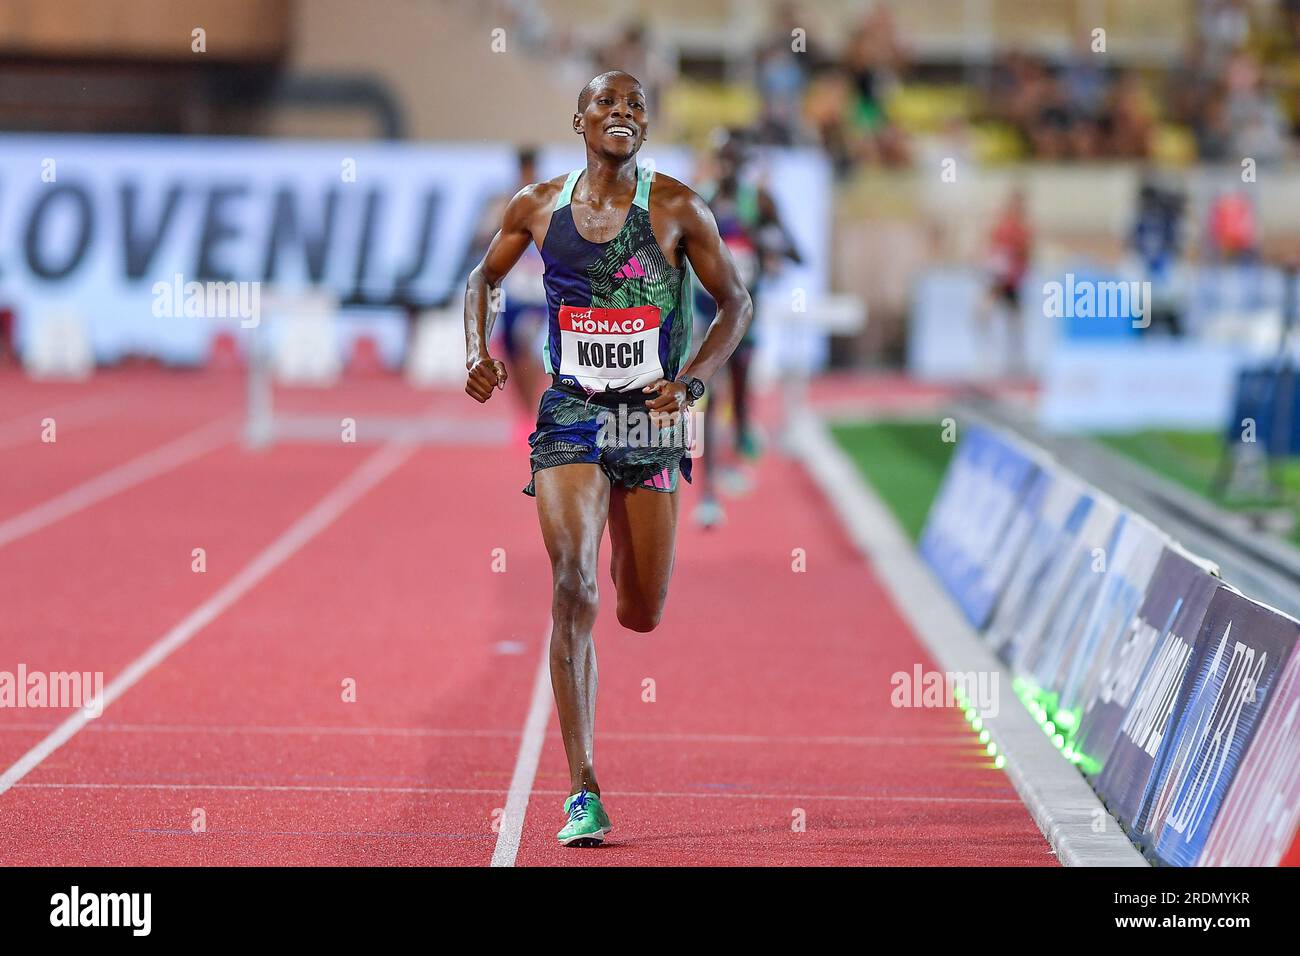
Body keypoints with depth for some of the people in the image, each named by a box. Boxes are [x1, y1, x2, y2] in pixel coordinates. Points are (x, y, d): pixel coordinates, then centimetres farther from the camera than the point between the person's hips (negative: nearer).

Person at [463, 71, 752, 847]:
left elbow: (736, 304, 3)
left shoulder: (676, 208, -3)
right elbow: (484, 278, 18)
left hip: (650, 419, 0)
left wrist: (691, 382, -11)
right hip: (570, 416, 0)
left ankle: (631, 560, 50)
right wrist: (478, 352, -1)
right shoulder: (539, 206, 2)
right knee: (573, 591, -17)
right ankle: (584, 794, -14)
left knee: (643, 615, 8)